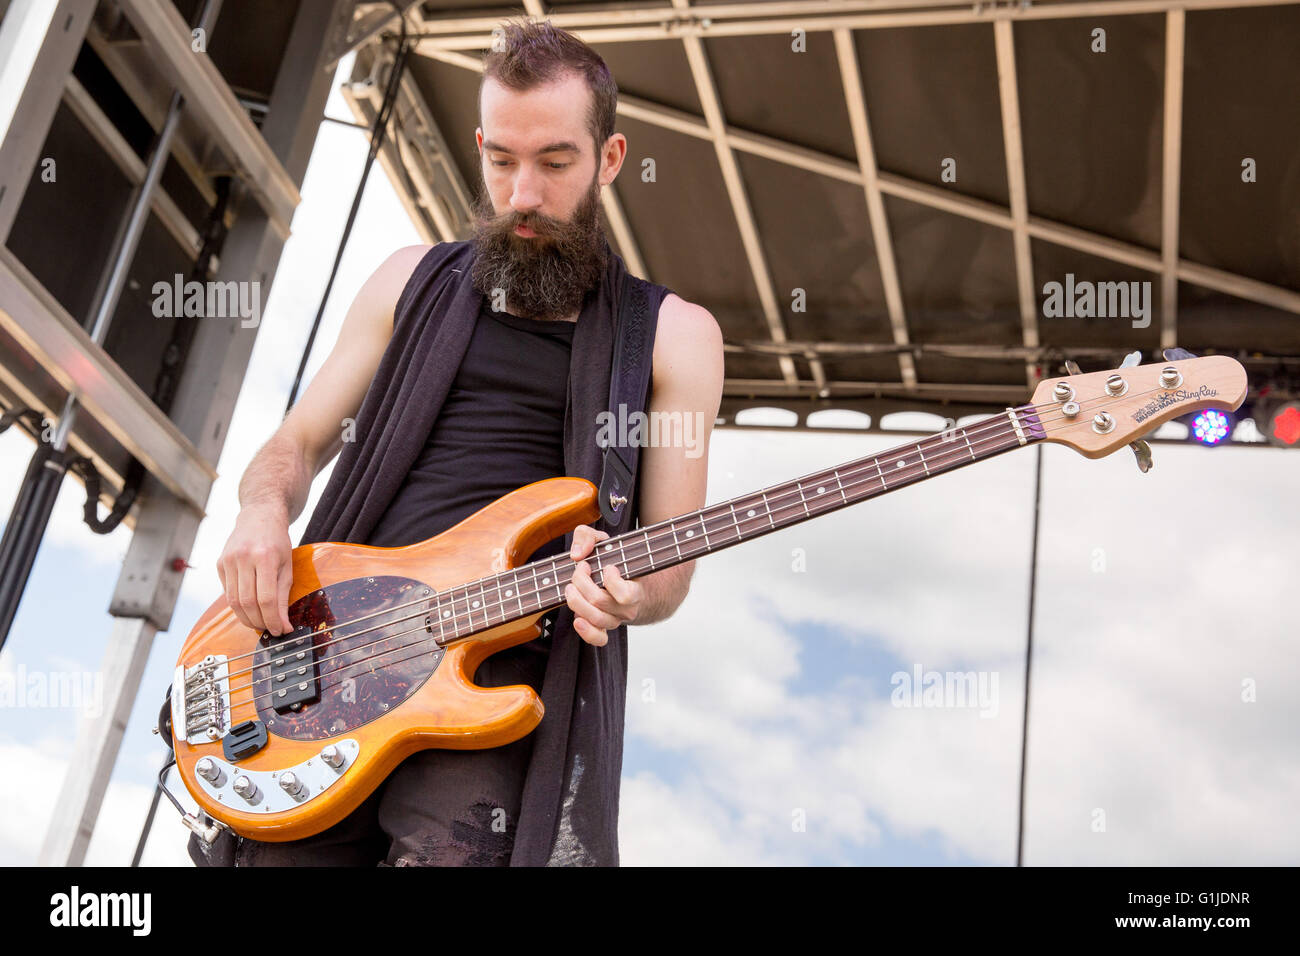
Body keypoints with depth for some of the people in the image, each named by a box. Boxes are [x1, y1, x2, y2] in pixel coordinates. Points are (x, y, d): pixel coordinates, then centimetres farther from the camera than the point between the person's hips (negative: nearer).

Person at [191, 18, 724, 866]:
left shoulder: (674, 335, 8)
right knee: (270, 845, -13)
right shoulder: (414, 280, 16)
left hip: (515, 649, -2)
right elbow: (297, 444, 21)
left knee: (451, 846, -24)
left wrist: (626, 593, -17)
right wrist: (264, 513, -1)